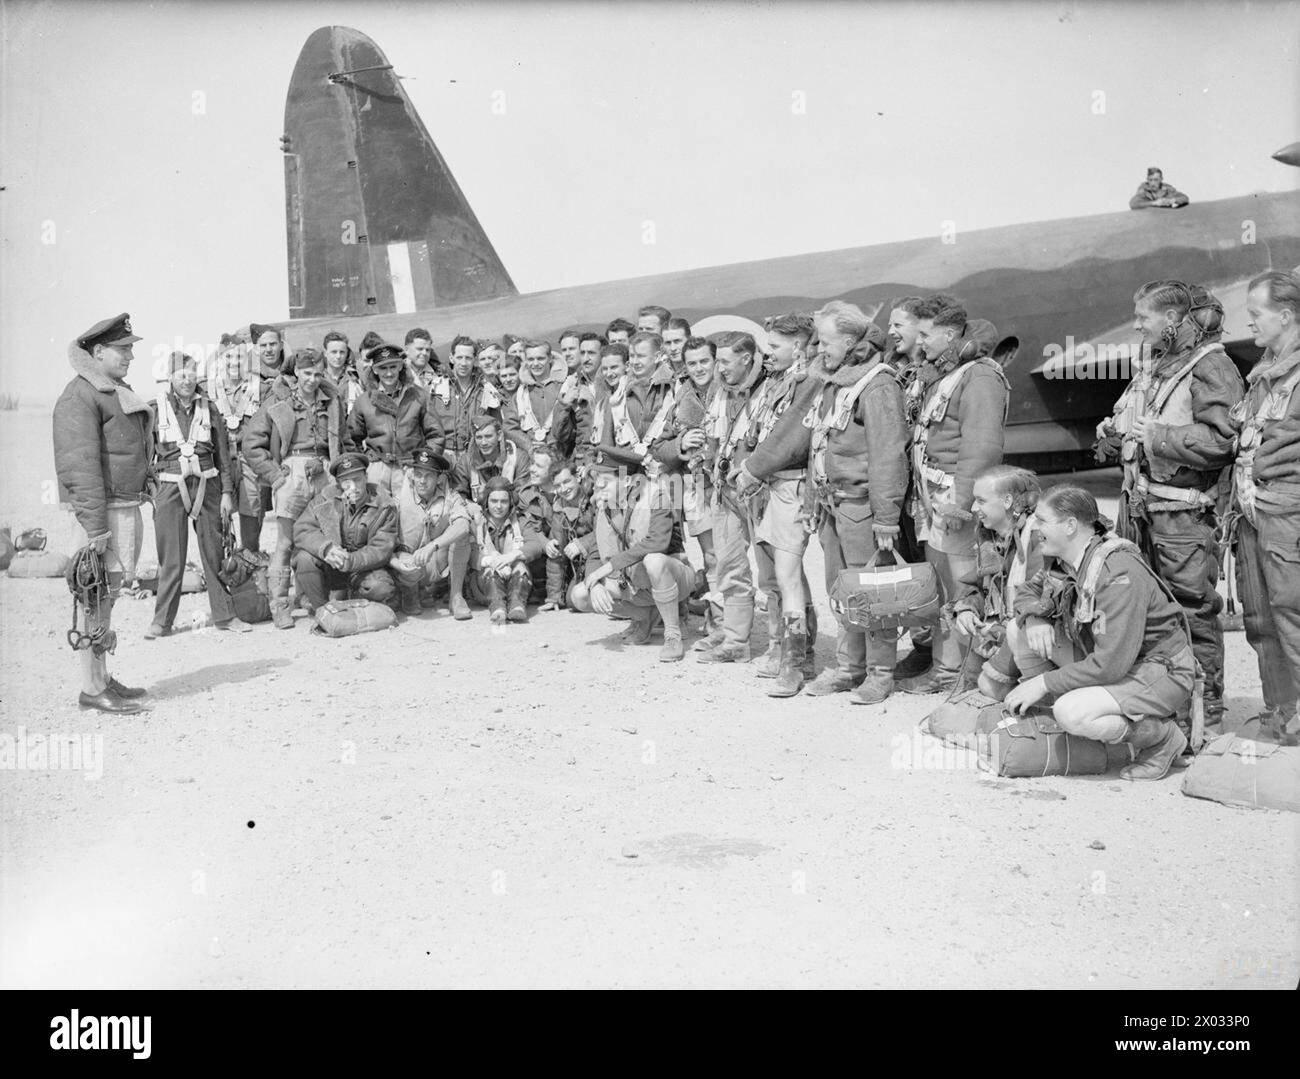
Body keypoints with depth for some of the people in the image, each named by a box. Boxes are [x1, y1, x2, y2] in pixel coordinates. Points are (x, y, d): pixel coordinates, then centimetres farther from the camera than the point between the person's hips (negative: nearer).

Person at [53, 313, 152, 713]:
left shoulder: (118, 392, 19)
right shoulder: (79, 398, -12)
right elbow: (82, 466, -18)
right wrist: (95, 526, -22)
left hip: (127, 506, 9)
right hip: (100, 512, -9)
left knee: (109, 595, 13)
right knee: (98, 598, -7)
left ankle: (103, 679, 20)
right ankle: (92, 689, -3)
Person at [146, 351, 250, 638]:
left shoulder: (208, 410, 7)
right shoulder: (156, 410, 3)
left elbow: (223, 454, 9)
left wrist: (227, 493, 3)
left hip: (207, 485, 2)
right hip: (170, 487, -2)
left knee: (214, 554, 5)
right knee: (170, 558, 0)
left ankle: (224, 615, 13)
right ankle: (162, 621, 8)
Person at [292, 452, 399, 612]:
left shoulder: (384, 507, -10)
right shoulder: (326, 498, -5)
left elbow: (381, 550, -15)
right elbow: (301, 529, -13)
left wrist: (351, 562, -33)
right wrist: (326, 548, -34)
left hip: (364, 568, -1)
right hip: (329, 569, 1)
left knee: (384, 590, -31)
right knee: (305, 558, -28)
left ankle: (356, 599, 7)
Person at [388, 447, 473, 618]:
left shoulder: (450, 496, -9)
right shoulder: (400, 498, -11)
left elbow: (463, 524, -30)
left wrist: (432, 546, -43)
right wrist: (396, 562, -34)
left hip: (439, 564, 2)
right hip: (408, 560, -2)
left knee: (459, 533, -24)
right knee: (413, 570, -37)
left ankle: (456, 596, -14)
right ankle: (409, 590, 2)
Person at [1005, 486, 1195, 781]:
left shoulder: (1119, 572, -29)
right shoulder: (1062, 559, -3)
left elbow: (1111, 664, -32)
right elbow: (1028, 592, 15)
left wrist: (1043, 683, -25)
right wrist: (1034, 618, -10)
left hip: (1162, 673, -8)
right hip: (1112, 662, 8)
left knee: (1071, 713, -32)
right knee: (1019, 630, -4)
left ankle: (1164, 737, -6)